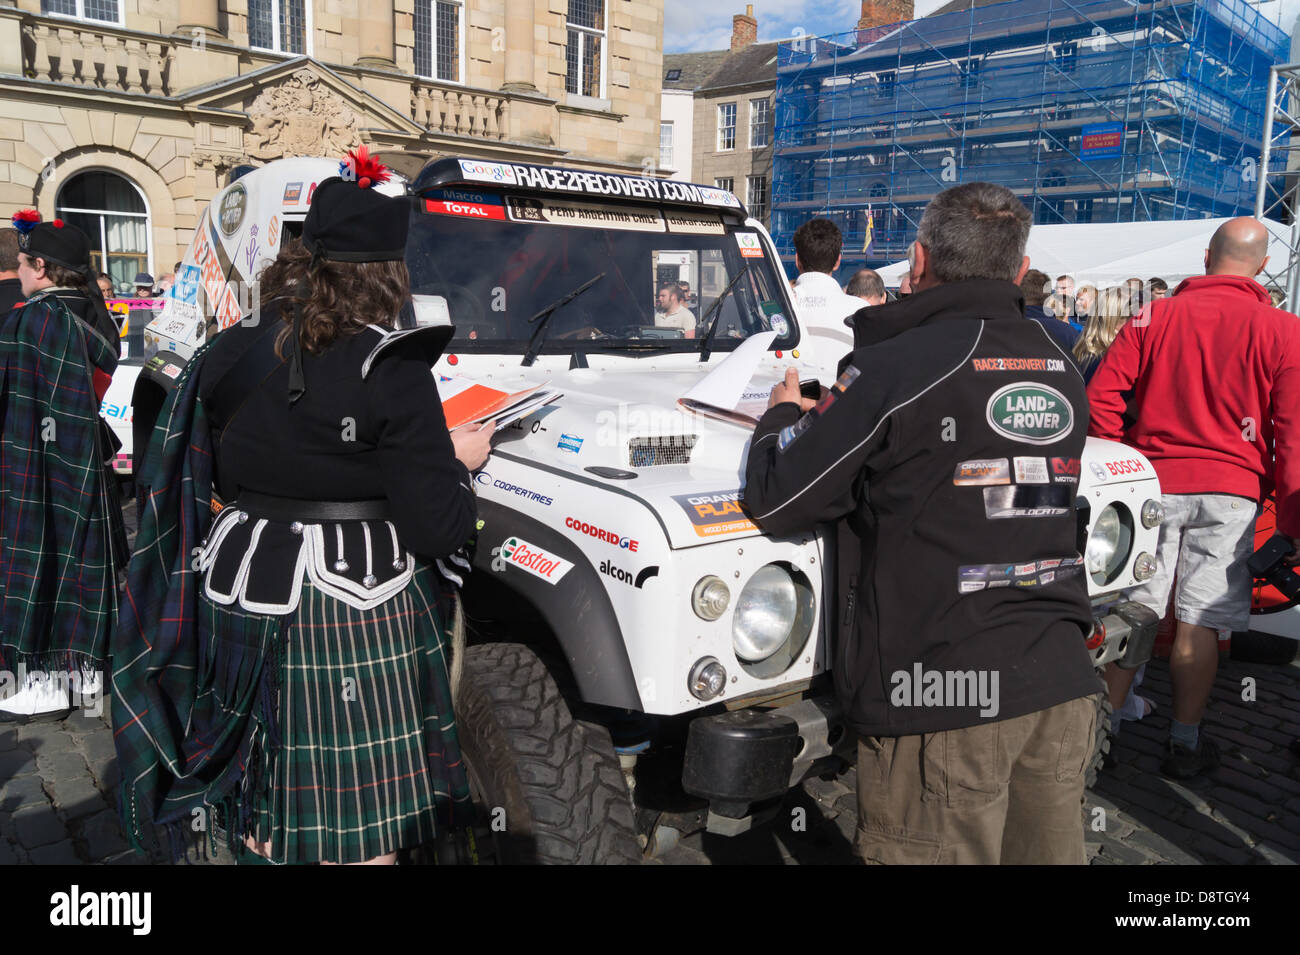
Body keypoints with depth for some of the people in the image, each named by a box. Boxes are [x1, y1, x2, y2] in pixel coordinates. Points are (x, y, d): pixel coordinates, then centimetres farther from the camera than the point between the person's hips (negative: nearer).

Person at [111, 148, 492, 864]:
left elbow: (205, 485, 10)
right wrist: (460, 462, 2)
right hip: (352, 611, -5)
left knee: (259, 817, 23)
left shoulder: (224, 357, 1)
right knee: (355, 837, 8)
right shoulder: (392, 373, -14)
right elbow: (437, 531, -16)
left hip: (238, 596, 6)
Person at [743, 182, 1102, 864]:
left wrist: (784, 413, 11)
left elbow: (774, 502, -9)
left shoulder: (894, 368, -13)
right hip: (1061, 685, 7)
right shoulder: (1062, 372, 9)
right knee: (1047, 853, 21)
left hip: (945, 694, -7)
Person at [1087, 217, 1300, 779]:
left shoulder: (1154, 317, 2)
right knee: (1198, 623, 5)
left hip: (1152, 481, 1)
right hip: (1231, 490, -1)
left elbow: (1101, 396, -1)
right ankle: (1185, 743, 16)